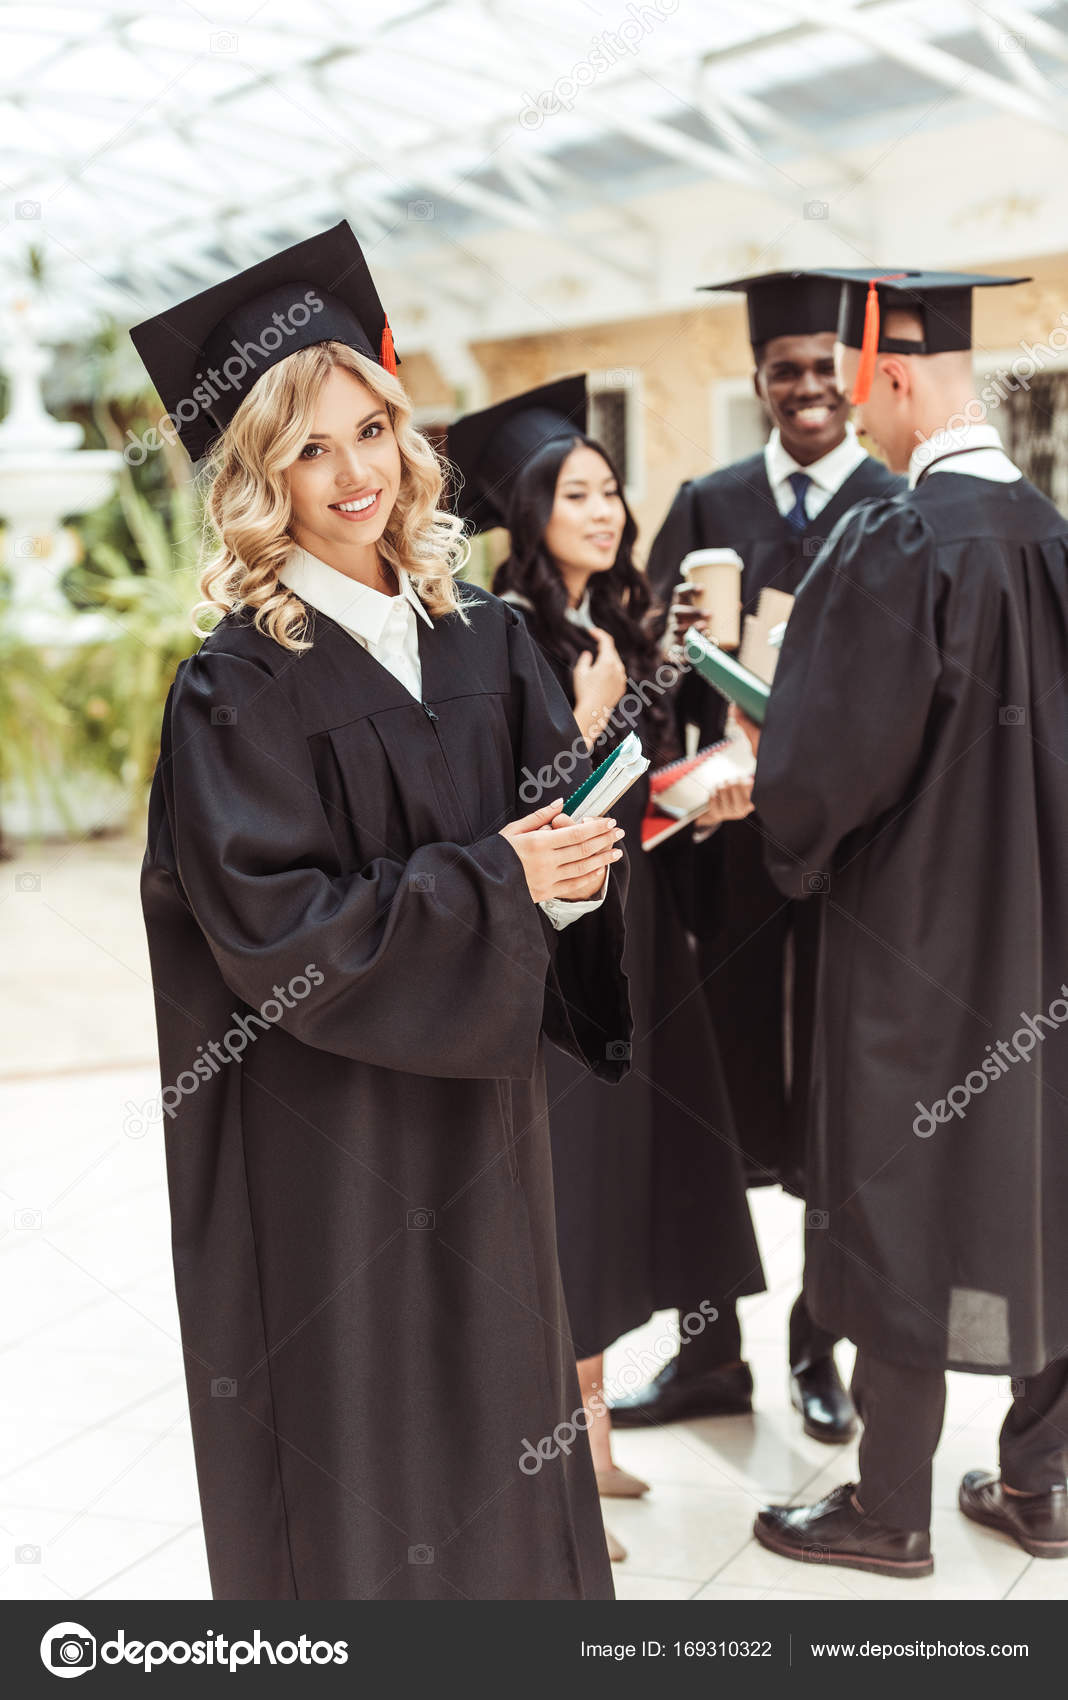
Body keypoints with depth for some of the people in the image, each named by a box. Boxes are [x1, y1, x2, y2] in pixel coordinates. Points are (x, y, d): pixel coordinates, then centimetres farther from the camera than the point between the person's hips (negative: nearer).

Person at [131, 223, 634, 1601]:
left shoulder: (482, 636, 4)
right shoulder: (239, 684, -14)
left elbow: (557, 811, 9)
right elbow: (273, 930, -19)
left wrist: (579, 858, -14)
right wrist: (492, 885, -20)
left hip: (479, 1100, 6)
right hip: (324, 1134, -5)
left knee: (493, 1386, 18)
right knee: (359, 1430, 7)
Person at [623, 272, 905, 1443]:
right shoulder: (706, 508, 9)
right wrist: (675, 650, -18)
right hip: (731, 836, 2)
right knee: (719, 1092, 5)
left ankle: (821, 1345, 24)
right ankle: (710, 1351, 19)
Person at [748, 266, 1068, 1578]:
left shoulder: (890, 549, -21)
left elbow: (820, 769, -21)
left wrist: (749, 792, 2)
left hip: (915, 933, -7)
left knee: (902, 1213, 6)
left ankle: (889, 1511, 20)